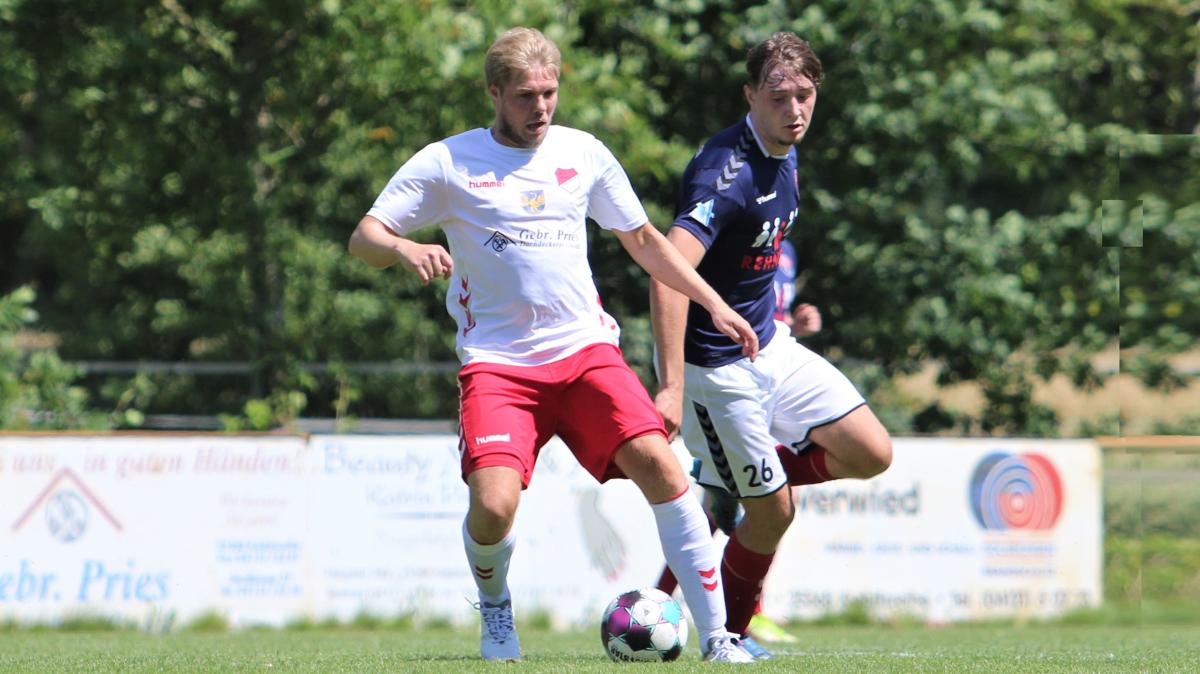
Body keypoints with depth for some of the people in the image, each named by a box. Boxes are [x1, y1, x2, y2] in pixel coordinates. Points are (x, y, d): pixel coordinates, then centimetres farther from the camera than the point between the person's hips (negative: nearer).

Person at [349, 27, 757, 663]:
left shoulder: (583, 153, 10)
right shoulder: (448, 162, 1)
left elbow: (642, 240, 22)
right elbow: (363, 237, 0)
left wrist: (715, 305, 18)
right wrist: (404, 248, -23)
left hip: (585, 348, 2)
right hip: (497, 362, -2)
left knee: (657, 462, -20)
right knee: (493, 506, -22)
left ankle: (716, 636, -15)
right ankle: (495, 606, 13)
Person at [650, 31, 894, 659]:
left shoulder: (783, 155, 2)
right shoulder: (727, 172, -27)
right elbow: (668, 274, -38)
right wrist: (671, 388, -43)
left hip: (769, 347, 9)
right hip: (715, 365, -9)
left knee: (871, 454, 4)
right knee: (773, 514, -3)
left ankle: (727, 485, 19)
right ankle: (727, 632, 20)